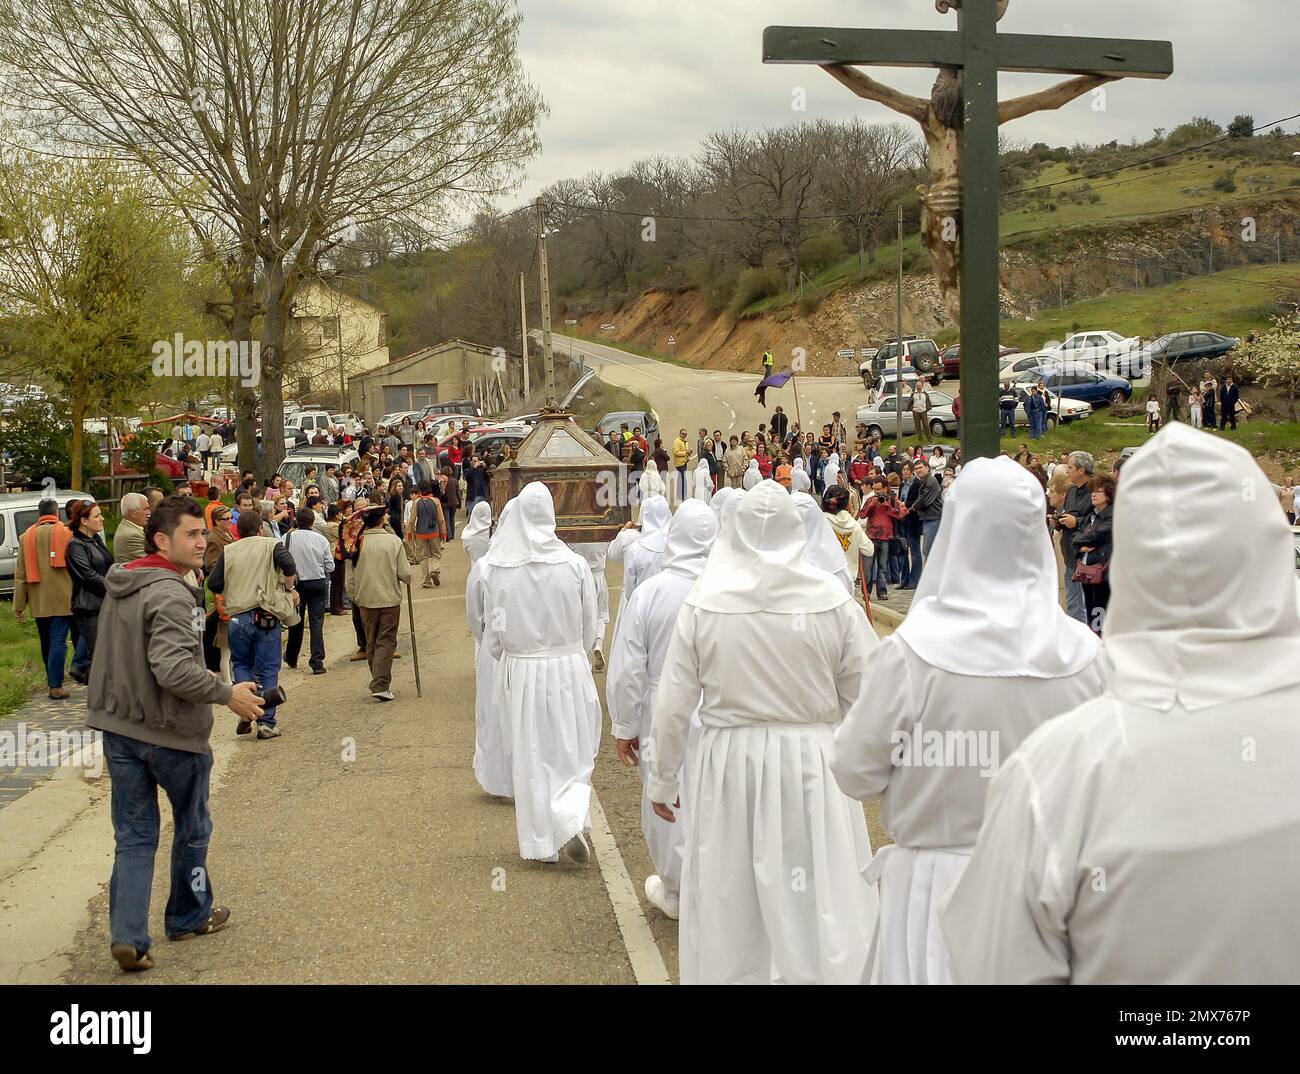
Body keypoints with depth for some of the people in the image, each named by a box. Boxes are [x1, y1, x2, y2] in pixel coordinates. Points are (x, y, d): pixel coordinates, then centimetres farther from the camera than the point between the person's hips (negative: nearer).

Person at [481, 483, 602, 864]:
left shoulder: (501, 570, -9)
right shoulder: (574, 565, -10)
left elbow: (493, 634, -2)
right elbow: (590, 628, -1)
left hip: (521, 672, 1)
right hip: (569, 668, 0)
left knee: (531, 755, 11)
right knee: (572, 750, 14)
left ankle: (540, 843, 19)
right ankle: (570, 820, -6)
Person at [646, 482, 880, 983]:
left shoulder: (703, 603, -6)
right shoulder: (832, 600, -7)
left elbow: (673, 704, -2)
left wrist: (662, 780, 9)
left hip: (729, 761, 1)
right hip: (813, 761, 0)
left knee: (732, 905, 14)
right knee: (821, 904, 10)